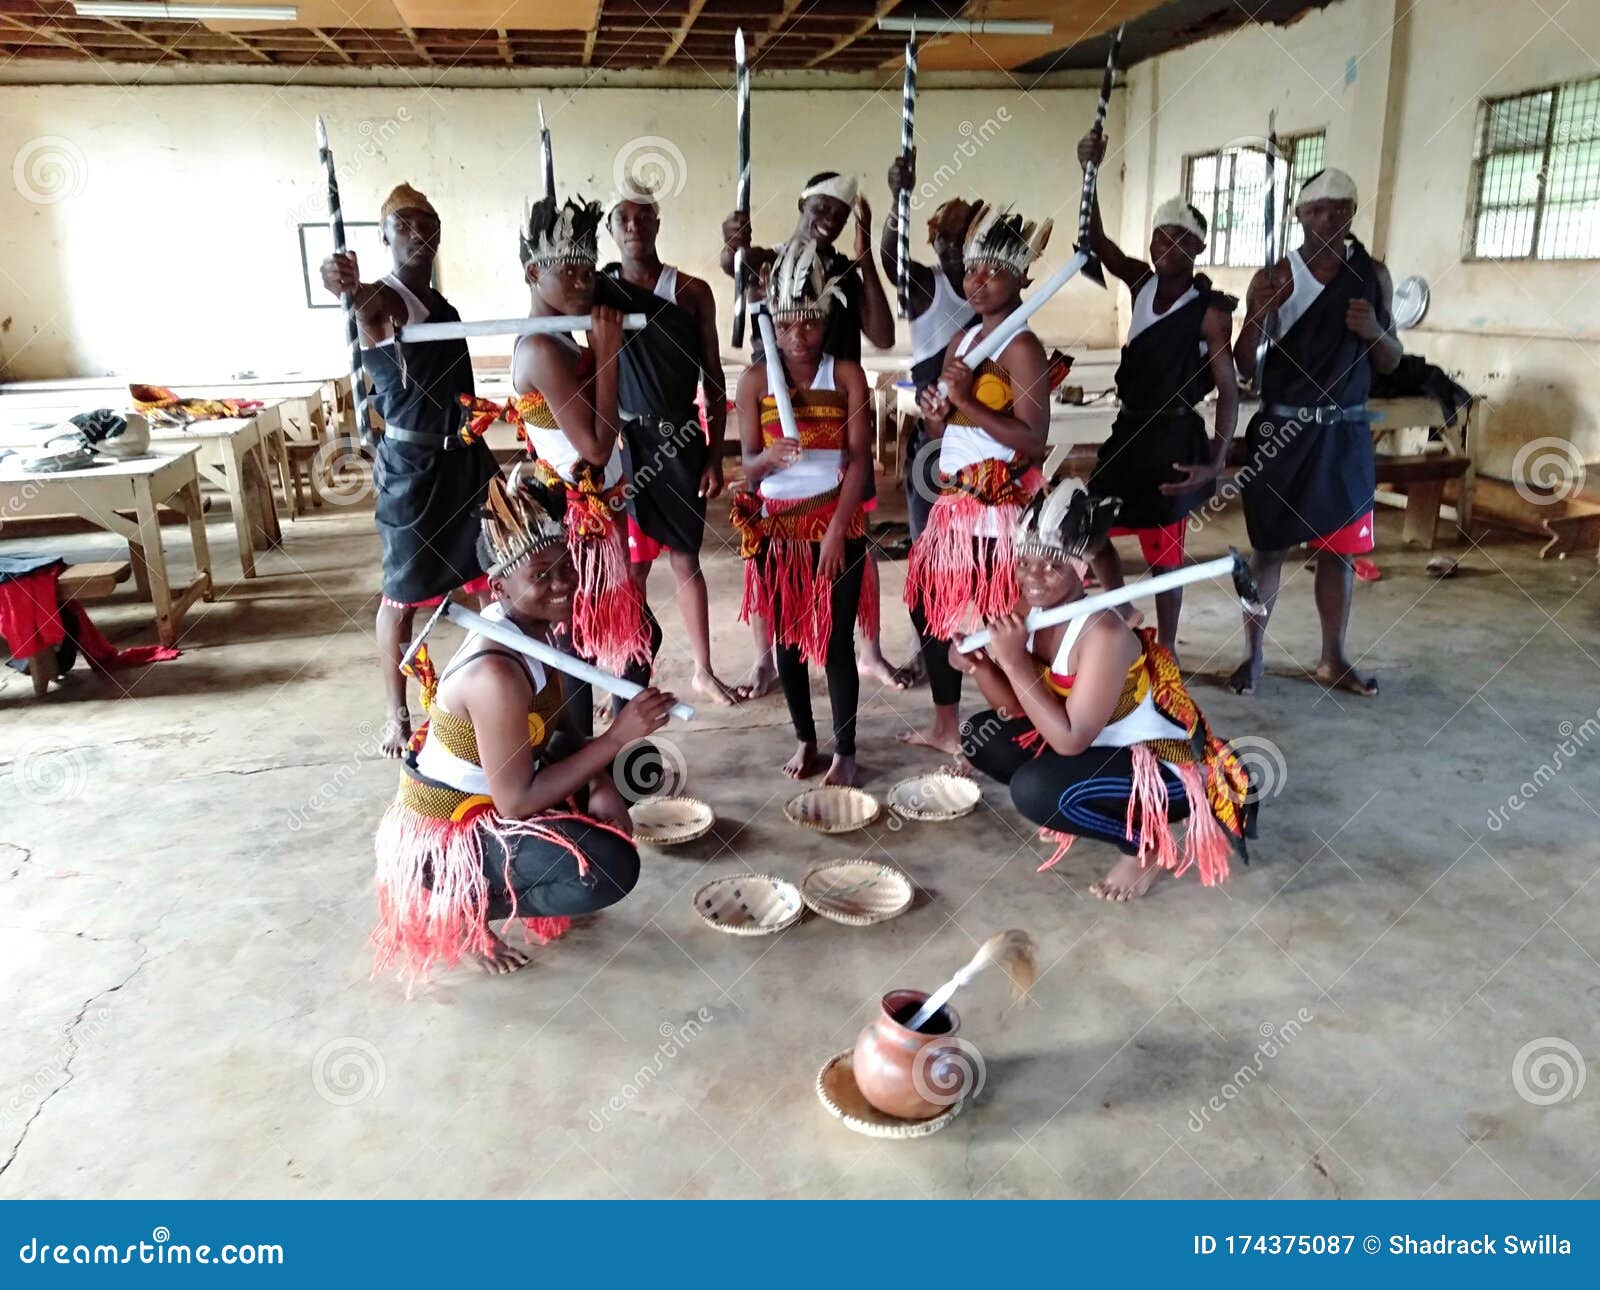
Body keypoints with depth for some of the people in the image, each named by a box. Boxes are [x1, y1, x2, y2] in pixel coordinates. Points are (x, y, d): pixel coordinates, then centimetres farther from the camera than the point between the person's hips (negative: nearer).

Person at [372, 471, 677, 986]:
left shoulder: (537, 625, -7)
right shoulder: (496, 674, -33)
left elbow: (558, 722, 7)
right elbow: (516, 802, -28)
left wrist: (600, 780, -11)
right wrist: (617, 736, -29)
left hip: (487, 796, 9)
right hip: (444, 834, -8)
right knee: (612, 868, -21)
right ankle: (460, 906, 0)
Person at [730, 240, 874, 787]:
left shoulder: (847, 374, -2)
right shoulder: (755, 378, 0)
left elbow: (858, 458, -6)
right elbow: (747, 465, -3)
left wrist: (836, 529, -14)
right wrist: (770, 457, -27)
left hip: (837, 523, -2)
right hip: (777, 526, 2)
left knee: (836, 640, 0)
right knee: (788, 637, 11)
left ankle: (845, 750, 13)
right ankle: (804, 739, 27)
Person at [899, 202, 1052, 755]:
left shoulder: (1021, 346, -10)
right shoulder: (963, 339, 14)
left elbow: (1033, 440, -20)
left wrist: (967, 401, -20)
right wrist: (936, 411, -4)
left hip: (999, 504, -9)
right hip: (955, 500, 9)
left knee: (999, 617, -6)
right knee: (929, 602, 15)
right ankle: (946, 727, 30)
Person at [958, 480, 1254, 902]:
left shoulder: (1102, 632, -30)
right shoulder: (1029, 615, -7)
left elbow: (1071, 739, -32)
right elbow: (1016, 708, -1)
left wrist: (1015, 663, -32)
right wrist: (979, 666, -19)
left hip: (1162, 765, -8)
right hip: (1106, 751, 8)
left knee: (1034, 789, -29)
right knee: (982, 736, 2)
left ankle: (1149, 846, -4)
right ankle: (1075, 806, 16)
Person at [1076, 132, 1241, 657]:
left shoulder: (1210, 310, -11)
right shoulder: (1143, 284, 4)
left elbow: (1228, 390, -11)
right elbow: (1096, 240, -6)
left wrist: (1217, 460, -22)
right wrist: (1089, 171, -20)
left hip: (1174, 439, -6)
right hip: (1130, 430, 6)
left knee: (1164, 550, 3)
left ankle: (1165, 651, 19)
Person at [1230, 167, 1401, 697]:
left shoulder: (1373, 275, 5)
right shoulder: (1275, 277, -4)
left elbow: (1391, 364, 9)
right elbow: (1243, 368, -7)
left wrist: (1375, 331, -12)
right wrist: (1255, 314, -24)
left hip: (1346, 431, 3)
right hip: (1282, 430, -3)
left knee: (1339, 548, 9)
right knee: (1270, 547, 3)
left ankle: (1334, 659, 21)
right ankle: (1253, 657, 13)